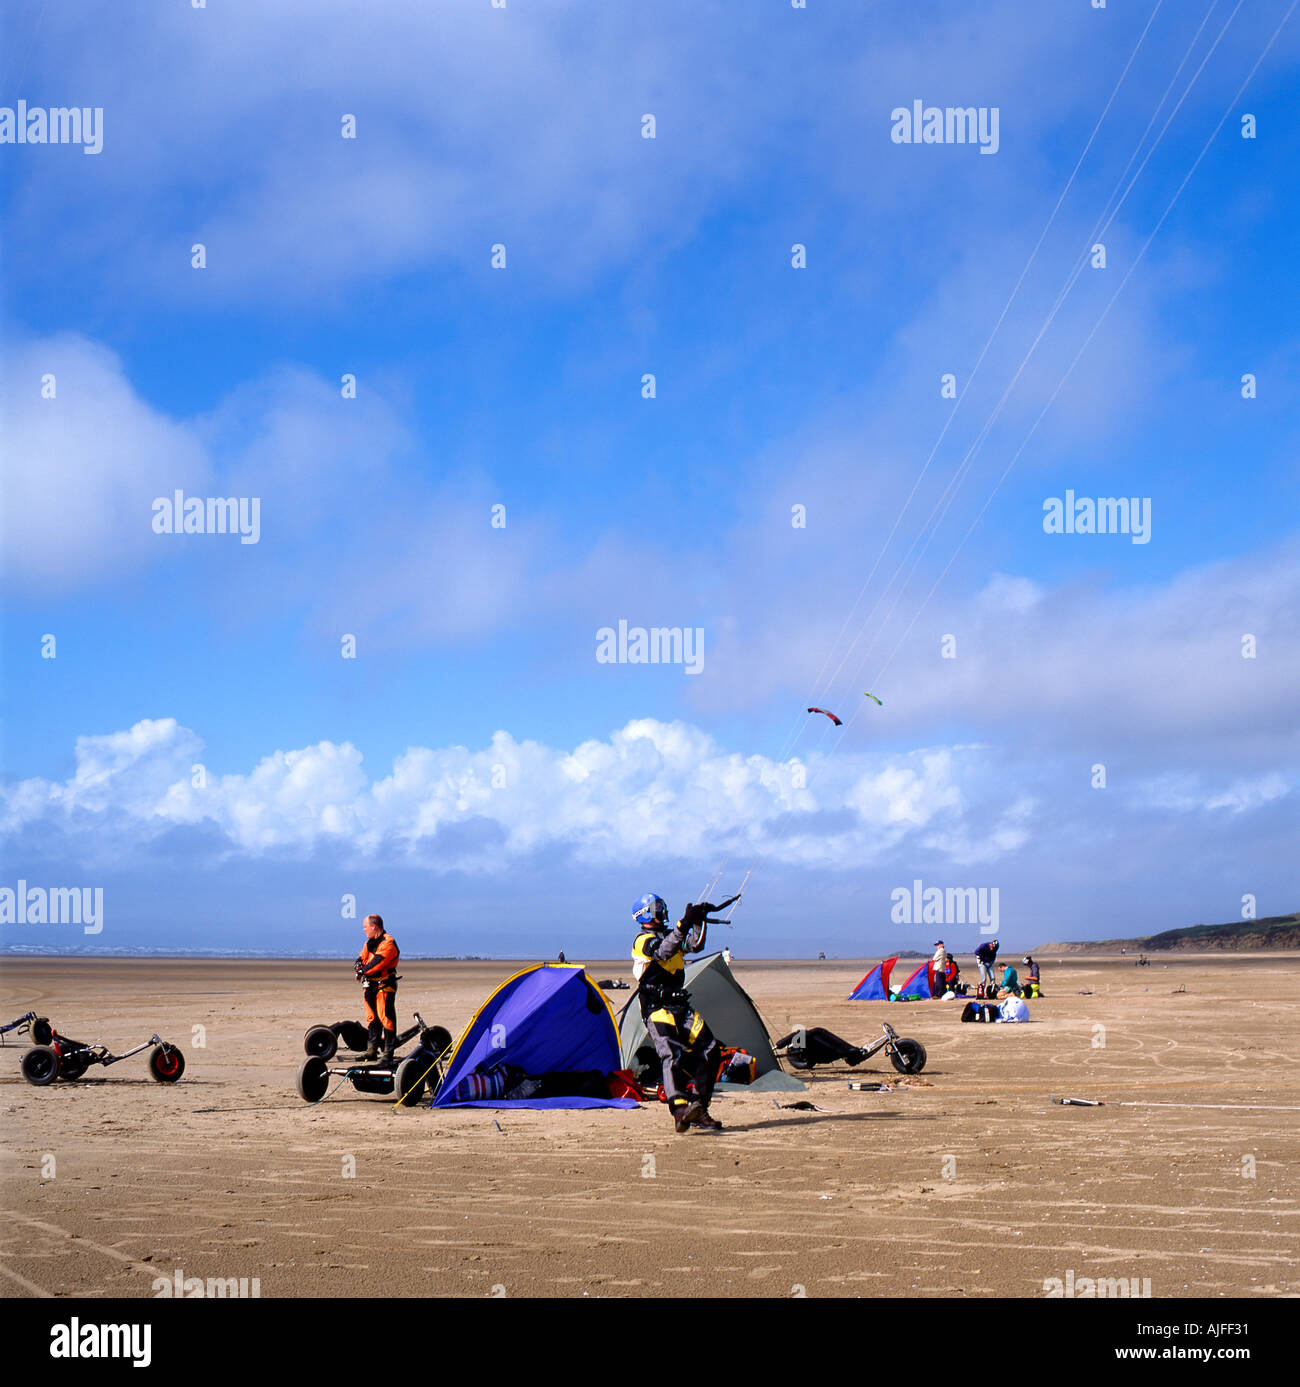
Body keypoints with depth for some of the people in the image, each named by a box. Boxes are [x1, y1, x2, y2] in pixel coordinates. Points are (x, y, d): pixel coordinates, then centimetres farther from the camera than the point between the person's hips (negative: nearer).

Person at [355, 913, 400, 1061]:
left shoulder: (388, 943, -12)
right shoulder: (369, 943, 18)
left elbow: (378, 961, -21)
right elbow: (362, 957, 12)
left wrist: (363, 971, -16)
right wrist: (359, 964, -10)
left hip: (384, 984, -9)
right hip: (370, 984, 9)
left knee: (385, 1017, -9)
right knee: (372, 1017, 11)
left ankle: (388, 1052, -7)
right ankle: (371, 1050, 17)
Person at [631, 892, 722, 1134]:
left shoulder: (670, 935, 21)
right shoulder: (643, 940, -6)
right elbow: (663, 952, -25)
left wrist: (699, 921, -4)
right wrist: (684, 924, -36)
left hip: (681, 1006, 8)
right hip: (657, 1010, -8)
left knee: (709, 1051, -3)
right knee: (672, 1054, -27)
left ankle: (700, 1110, 3)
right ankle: (680, 1111, -42)